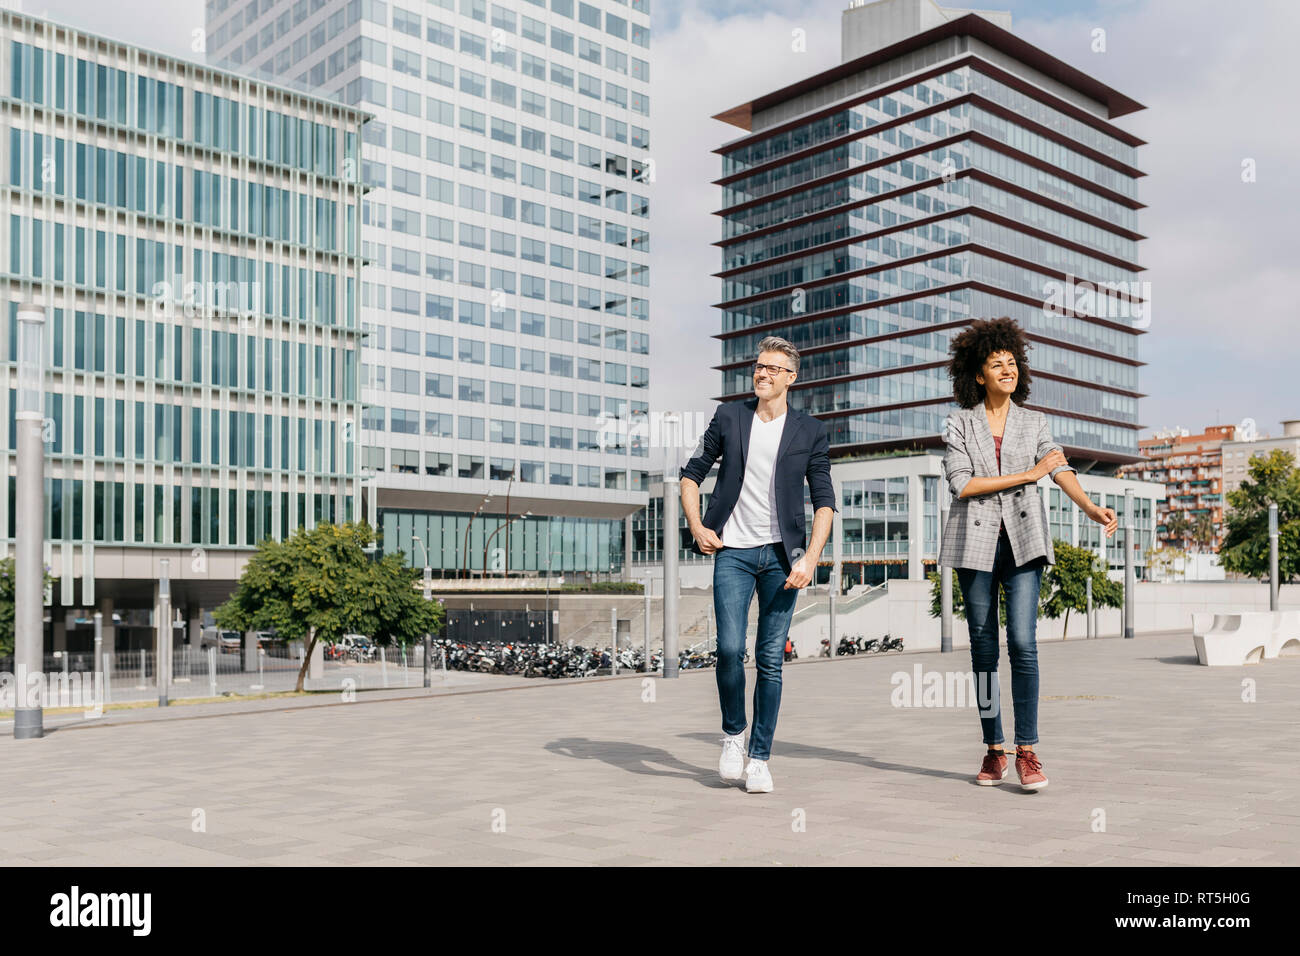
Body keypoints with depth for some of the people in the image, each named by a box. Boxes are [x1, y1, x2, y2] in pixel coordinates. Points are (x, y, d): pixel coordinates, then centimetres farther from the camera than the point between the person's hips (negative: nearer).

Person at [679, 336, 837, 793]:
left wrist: (810, 558, -9)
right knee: (730, 649, -12)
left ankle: (759, 757, 13)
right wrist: (696, 526, 1)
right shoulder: (729, 416, 8)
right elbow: (692, 473, 14)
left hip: (781, 556, 0)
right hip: (732, 553, 0)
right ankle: (733, 733, 14)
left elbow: (824, 501, 3)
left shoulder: (810, 431, 5)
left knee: (771, 660, 1)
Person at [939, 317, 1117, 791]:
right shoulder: (958, 424, 4)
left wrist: (1091, 507, -22)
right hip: (976, 542, 0)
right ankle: (993, 751, 14)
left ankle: (1027, 750, -5)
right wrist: (1028, 474, -9)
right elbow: (961, 484, -8)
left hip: (1023, 540, 1)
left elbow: (1061, 470, -4)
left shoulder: (1034, 422, 10)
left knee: (1023, 642, -11)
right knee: (983, 646, 4)